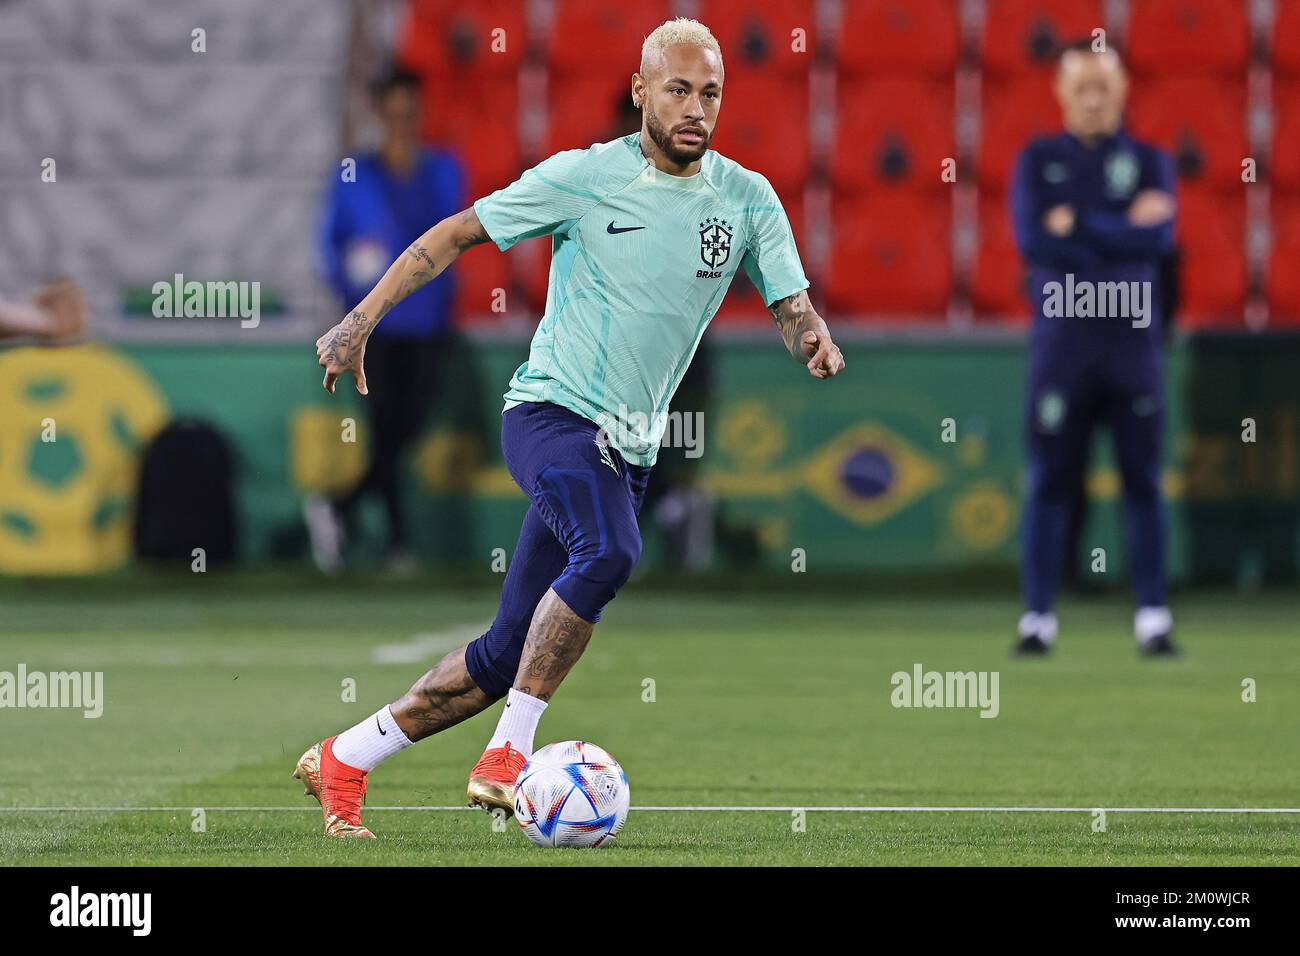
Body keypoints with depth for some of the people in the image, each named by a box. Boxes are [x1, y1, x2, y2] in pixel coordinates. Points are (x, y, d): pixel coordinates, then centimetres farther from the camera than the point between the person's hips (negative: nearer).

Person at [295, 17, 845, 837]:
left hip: (628, 451, 5)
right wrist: (361, 320, -4)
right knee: (608, 553, -34)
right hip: (553, 411, -5)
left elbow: (793, 308, 2)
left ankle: (343, 761, 19)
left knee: (508, 656, 4)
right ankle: (506, 756, -27)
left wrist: (817, 340, -22)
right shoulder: (582, 177, -6)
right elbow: (457, 234, 2)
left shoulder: (748, 199, 4)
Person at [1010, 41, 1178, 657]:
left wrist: (1077, 226, -10)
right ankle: (1037, 617, 1)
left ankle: (1153, 619, 2)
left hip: (1132, 340, 0)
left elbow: (1160, 237, -8)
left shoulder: (1149, 161, 9)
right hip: (1061, 340, 0)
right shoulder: (1038, 161, 8)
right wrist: (1122, 230, -9)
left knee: (1143, 481, 0)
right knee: (1049, 482, -1)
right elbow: (1031, 241, -8)